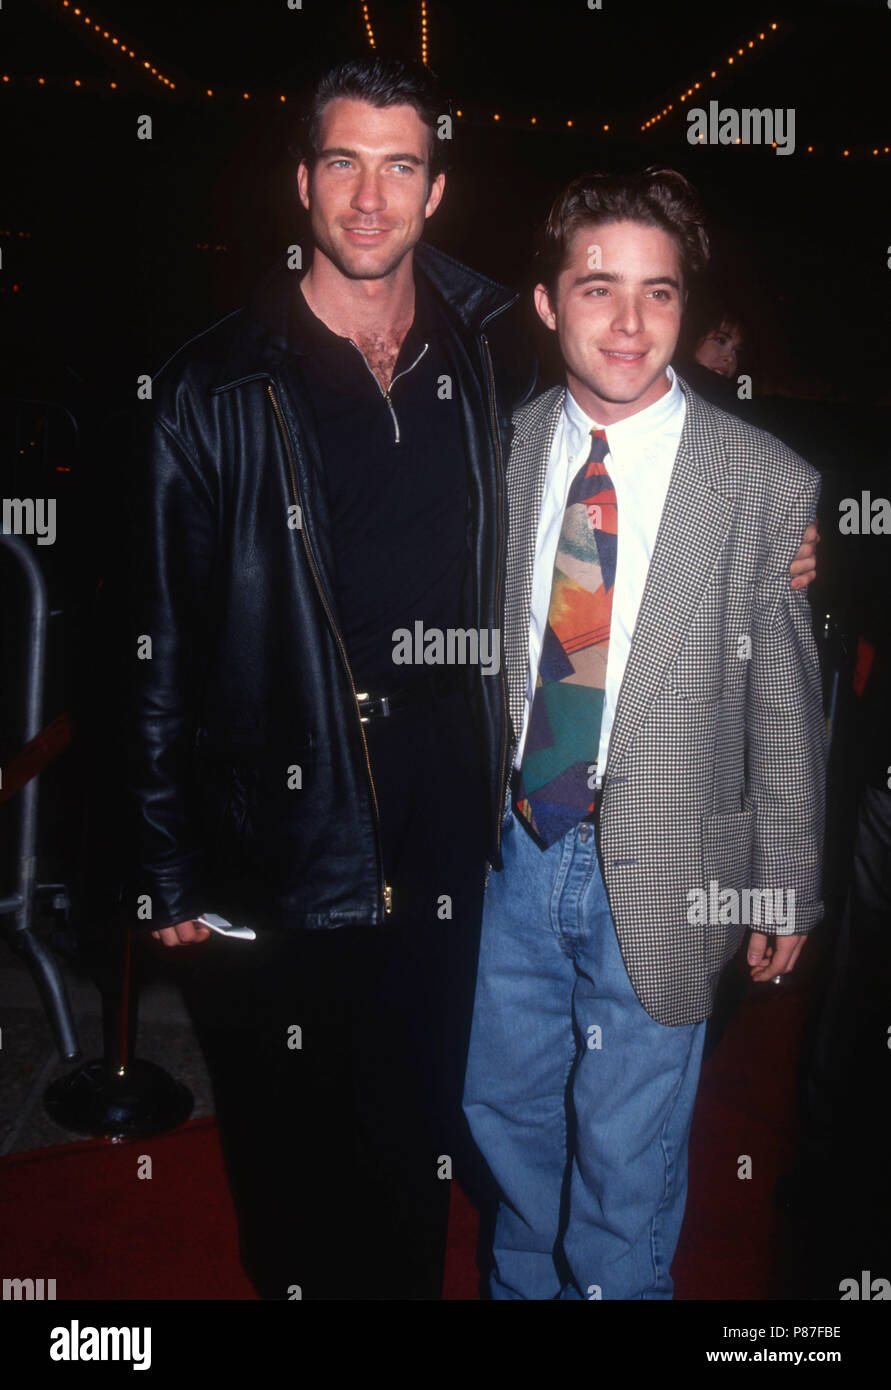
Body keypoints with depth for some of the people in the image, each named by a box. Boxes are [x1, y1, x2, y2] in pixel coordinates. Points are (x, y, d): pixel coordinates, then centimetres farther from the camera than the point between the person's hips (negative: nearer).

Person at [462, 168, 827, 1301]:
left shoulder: (771, 490, -13)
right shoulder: (501, 453, -2)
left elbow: (789, 712, -7)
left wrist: (787, 894, 0)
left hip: (661, 873, -4)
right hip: (518, 844, 4)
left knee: (627, 1148, 15)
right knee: (503, 1102, 24)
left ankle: (610, 1284, 45)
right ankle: (521, 1280, 53)